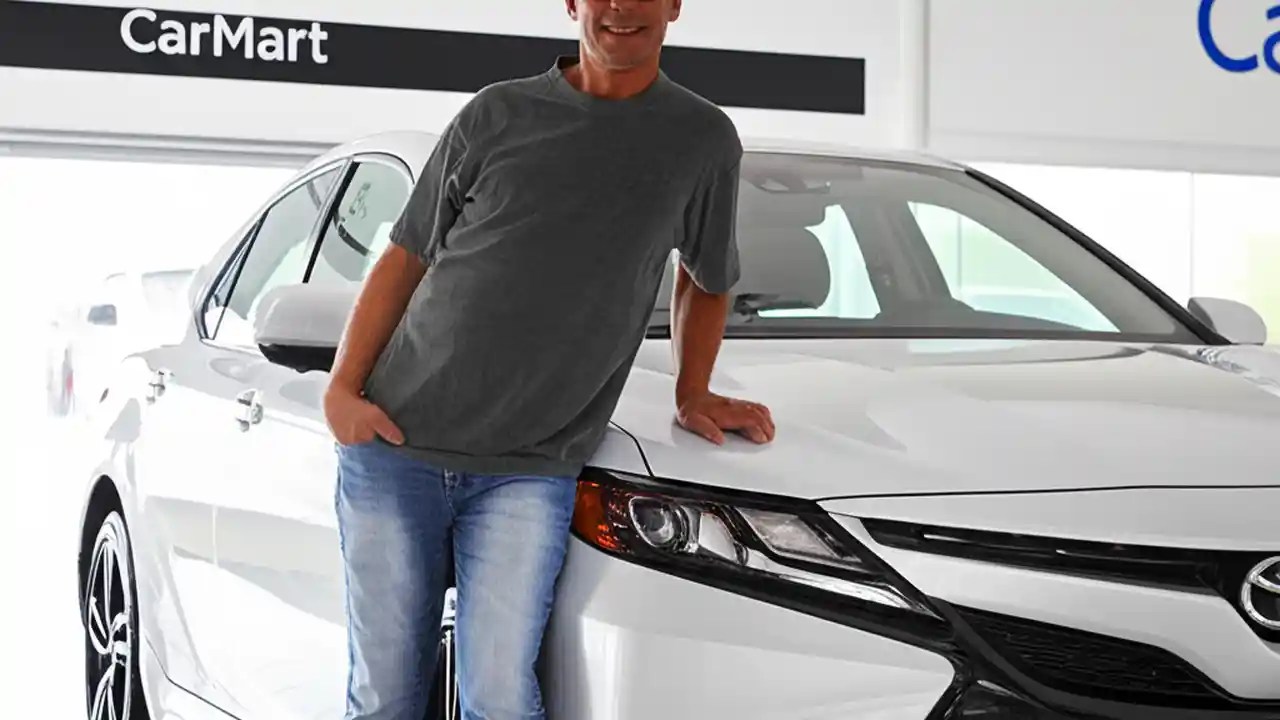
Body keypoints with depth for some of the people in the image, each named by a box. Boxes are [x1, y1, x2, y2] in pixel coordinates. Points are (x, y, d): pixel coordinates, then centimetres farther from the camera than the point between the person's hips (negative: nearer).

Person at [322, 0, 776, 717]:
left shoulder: (705, 140, 6)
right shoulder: (499, 112, 5)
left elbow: (706, 281, 24)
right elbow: (405, 259, 9)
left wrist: (692, 395, 15)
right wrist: (343, 387, -1)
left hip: (531, 468, -1)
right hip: (395, 443, 1)